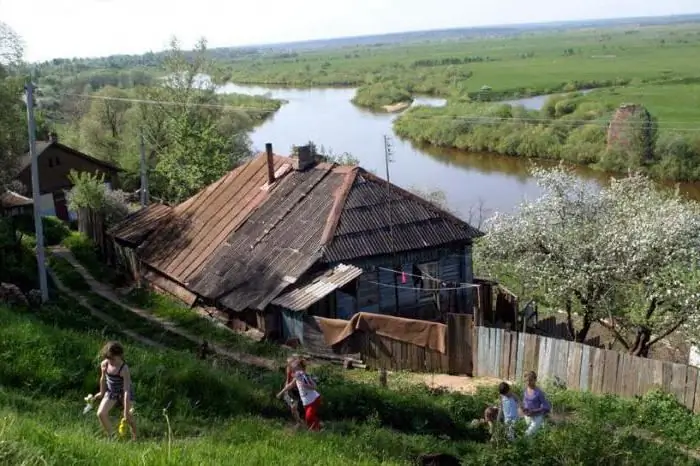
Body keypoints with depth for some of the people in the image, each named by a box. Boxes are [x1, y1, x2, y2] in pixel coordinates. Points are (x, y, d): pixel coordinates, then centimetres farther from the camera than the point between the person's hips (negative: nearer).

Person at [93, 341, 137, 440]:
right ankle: (111, 436, 9)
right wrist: (102, 393, 19)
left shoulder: (124, 369, -33)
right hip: (111, 392, 5)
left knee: (128, 417, -6)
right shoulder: (104, 365, -18)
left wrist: (126, 411, -34)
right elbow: (103, 379, 4)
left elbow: (126, 390, -34)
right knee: (100, 414, -9)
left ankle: (135, 438, 19)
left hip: (124, 393, -5)